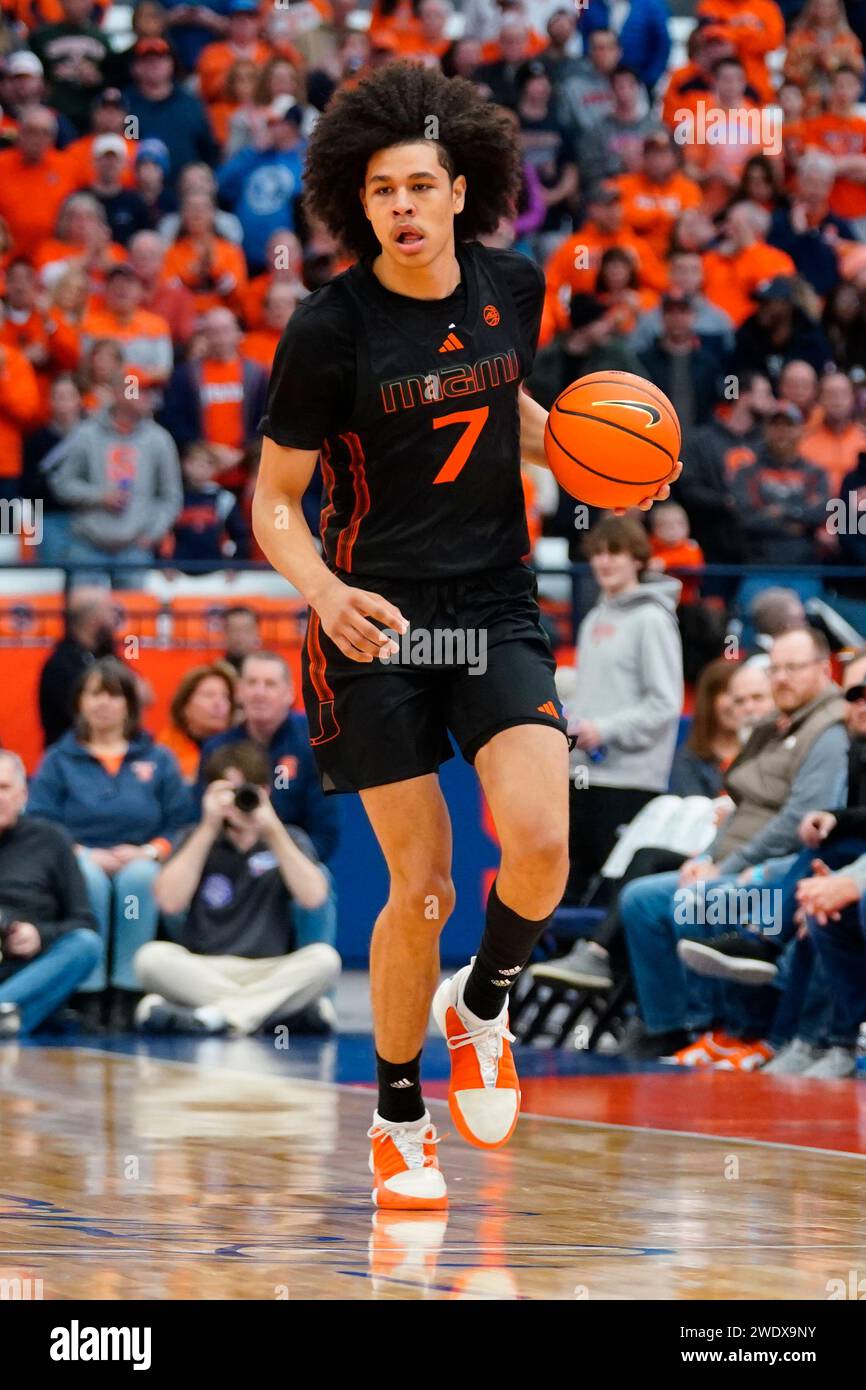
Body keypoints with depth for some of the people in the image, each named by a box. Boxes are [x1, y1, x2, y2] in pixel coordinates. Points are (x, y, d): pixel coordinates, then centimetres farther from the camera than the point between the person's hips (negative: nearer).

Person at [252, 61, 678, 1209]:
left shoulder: (513, 288, 0)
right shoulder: (330, 328, -12)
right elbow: (274, 499, -5)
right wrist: (323, 590, -24)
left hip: (496, 606, 3)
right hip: (377, 622, -3)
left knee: (539, 842, -17)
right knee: (421, 888, -1)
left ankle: (481, 1006, 15)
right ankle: (399, 1115, 21)